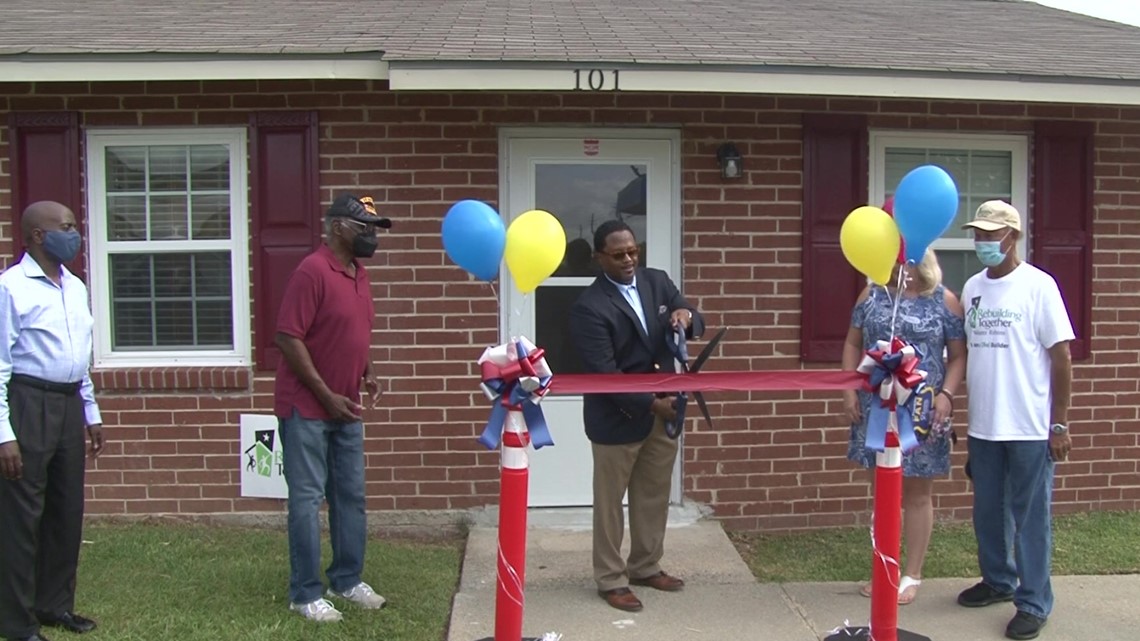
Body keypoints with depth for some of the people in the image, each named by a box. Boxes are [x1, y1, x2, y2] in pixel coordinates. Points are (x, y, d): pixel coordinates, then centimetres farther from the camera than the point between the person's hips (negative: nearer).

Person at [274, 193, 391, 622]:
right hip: (307, 408, -8)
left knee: (351, 496, 13)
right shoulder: (312, 270, -16)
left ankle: (347, 580, 26)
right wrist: (326, 396, -18)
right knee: (308, 499, 0)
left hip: (346, 408, 8)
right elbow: (288, 338, -19)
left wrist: (367, 374, 6)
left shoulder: (359, 273, 9)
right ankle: (305, 594, 10)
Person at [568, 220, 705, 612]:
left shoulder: (657, 282, 3)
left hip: (662, 409, 6)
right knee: (610, 502, 7)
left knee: (655, 496, 18)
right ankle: (611, 580, 21)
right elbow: (604, 373, -20)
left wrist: (687, 316, -21)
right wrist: (650, 404, -20)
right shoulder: (589, 306, -17)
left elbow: (694, 324, 3)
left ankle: (646, 567, 34)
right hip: (618, 416, -6)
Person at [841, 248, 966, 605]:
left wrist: (947, 394, -14)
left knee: (917, 492, 7)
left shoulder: (944, 301, -1)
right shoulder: (871, 296, 6)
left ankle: (912, 575, 18)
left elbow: (958, 355, -1)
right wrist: (849, 389, 0)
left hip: (923, 409, -3)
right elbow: (853, 344, 9)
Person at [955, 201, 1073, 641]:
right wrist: (964, 417, 12)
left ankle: (1033, 603, 14)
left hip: (1029, 427, -5)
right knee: (987, 512, 16)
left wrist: (1059, 425, -9)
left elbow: (1061, 356, -7)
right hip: (983, 425, 5)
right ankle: (997, 580, 34)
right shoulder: (972, 288, 8)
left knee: (1030, 517, 3)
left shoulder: (1037, 285, -7)